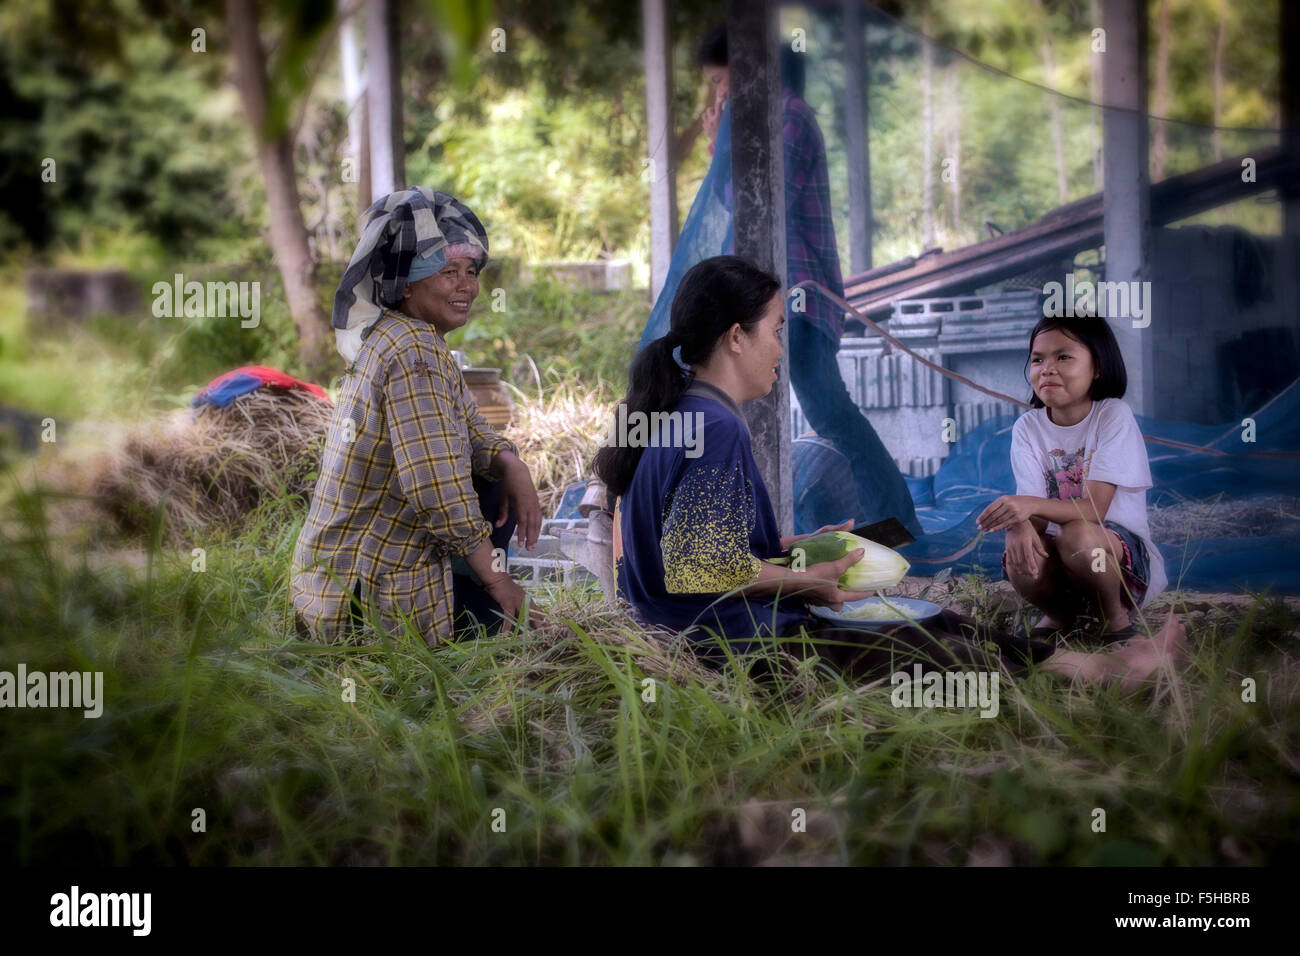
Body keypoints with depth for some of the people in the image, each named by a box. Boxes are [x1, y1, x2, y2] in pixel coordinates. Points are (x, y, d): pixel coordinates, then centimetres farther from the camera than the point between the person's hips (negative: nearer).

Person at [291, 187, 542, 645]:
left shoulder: (386, 338, 9)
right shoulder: (415, 353, -22)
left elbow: (470, 435, 18)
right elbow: (437, 490, -27)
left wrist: (513, 468, -3)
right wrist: (497, 579, -15)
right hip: (367, 591, -9)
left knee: (497, 480, 18)